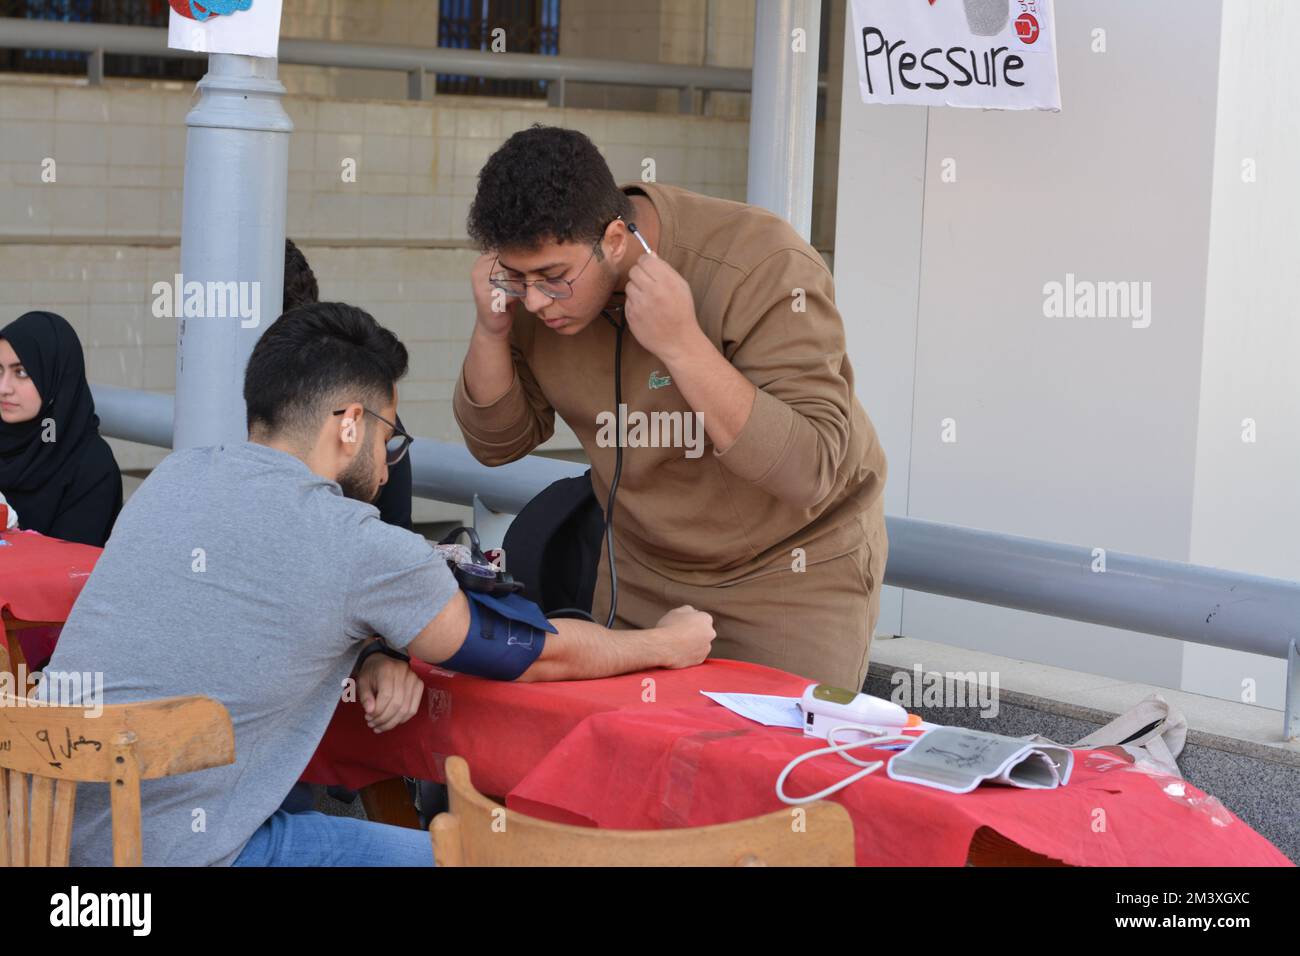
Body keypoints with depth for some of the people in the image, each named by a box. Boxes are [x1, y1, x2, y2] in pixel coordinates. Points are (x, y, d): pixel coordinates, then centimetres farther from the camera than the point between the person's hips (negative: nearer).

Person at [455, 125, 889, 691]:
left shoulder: (764, 268, -28)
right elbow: (498, 443, 0)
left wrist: (682, 344, -39)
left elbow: (808, 472, -33)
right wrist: (491, 330, -19)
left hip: (791, 574, -5)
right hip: (641, 574, 5)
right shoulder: (537, 271, -11)